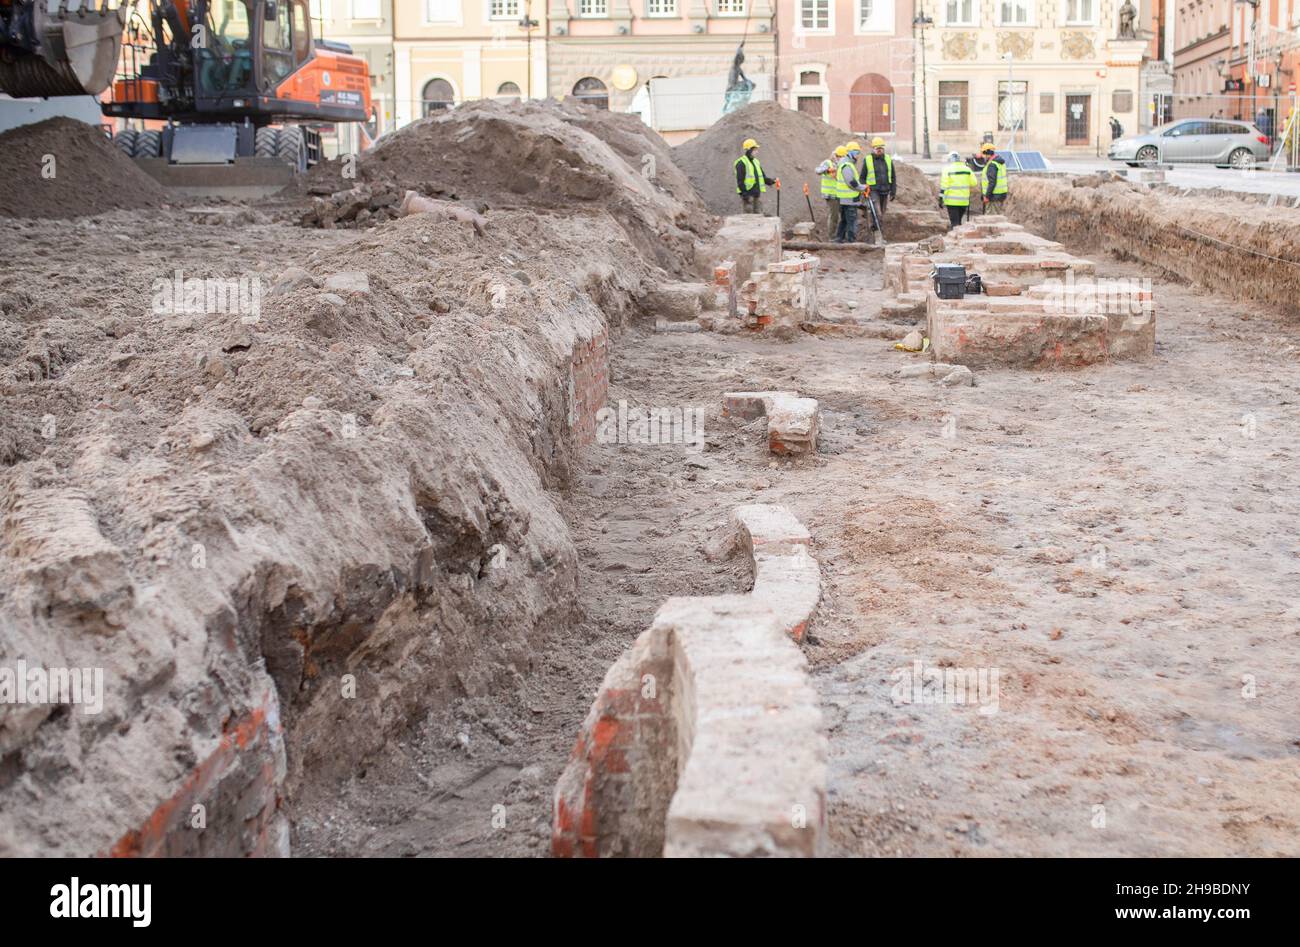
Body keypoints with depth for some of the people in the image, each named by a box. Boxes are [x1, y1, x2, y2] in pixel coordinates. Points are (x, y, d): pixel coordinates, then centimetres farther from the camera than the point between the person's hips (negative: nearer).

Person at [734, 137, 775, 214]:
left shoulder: (756, 162, 18)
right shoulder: (741, 163, -9)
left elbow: (762, 177, 20)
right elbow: (740, 180, -14)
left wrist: (771, 181, 3)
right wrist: (744, 193, -20)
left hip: (757, 193, 8)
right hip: (748, 194, -8)